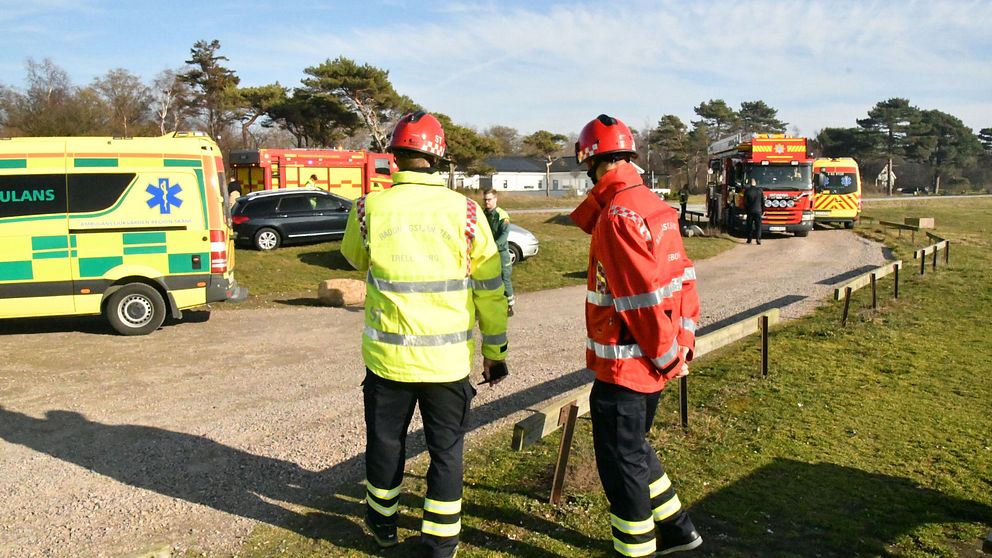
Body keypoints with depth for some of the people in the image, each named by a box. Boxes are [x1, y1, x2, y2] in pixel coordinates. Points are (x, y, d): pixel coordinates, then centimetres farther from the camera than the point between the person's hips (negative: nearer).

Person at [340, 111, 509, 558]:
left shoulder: (369, 209, -7)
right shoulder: (464, 212, -8)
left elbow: (355, 258, 15)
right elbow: (490, 290, -2)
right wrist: (495, 351, 9)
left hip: (388, 356, 1)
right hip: (448, 360, -1)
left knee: (385, 442, 21)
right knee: (446, 452, 14)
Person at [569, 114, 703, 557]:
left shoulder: (618, 214, -21)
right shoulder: (652, 205, 6)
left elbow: (645, 298, -24)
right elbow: (682, 276, 9)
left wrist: (668, 355, -13)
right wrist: (685, 338, 12)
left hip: (625, 366, -9)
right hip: (653, 362, 9)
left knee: (621, 462, 7)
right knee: (632, 447, 25)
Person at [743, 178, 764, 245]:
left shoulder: (747, 191, -3)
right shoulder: (760, 190, -1)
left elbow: (745, 202, 0)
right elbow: (763, 201, 4)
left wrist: (745, 210, 10)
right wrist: (763, 210, 13)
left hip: (750, 211, 0)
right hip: (758, 211, 0)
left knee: (749, 226, 7)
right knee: (758, 225, 2)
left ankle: (749, 239, 7)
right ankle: (758, 238, -11)